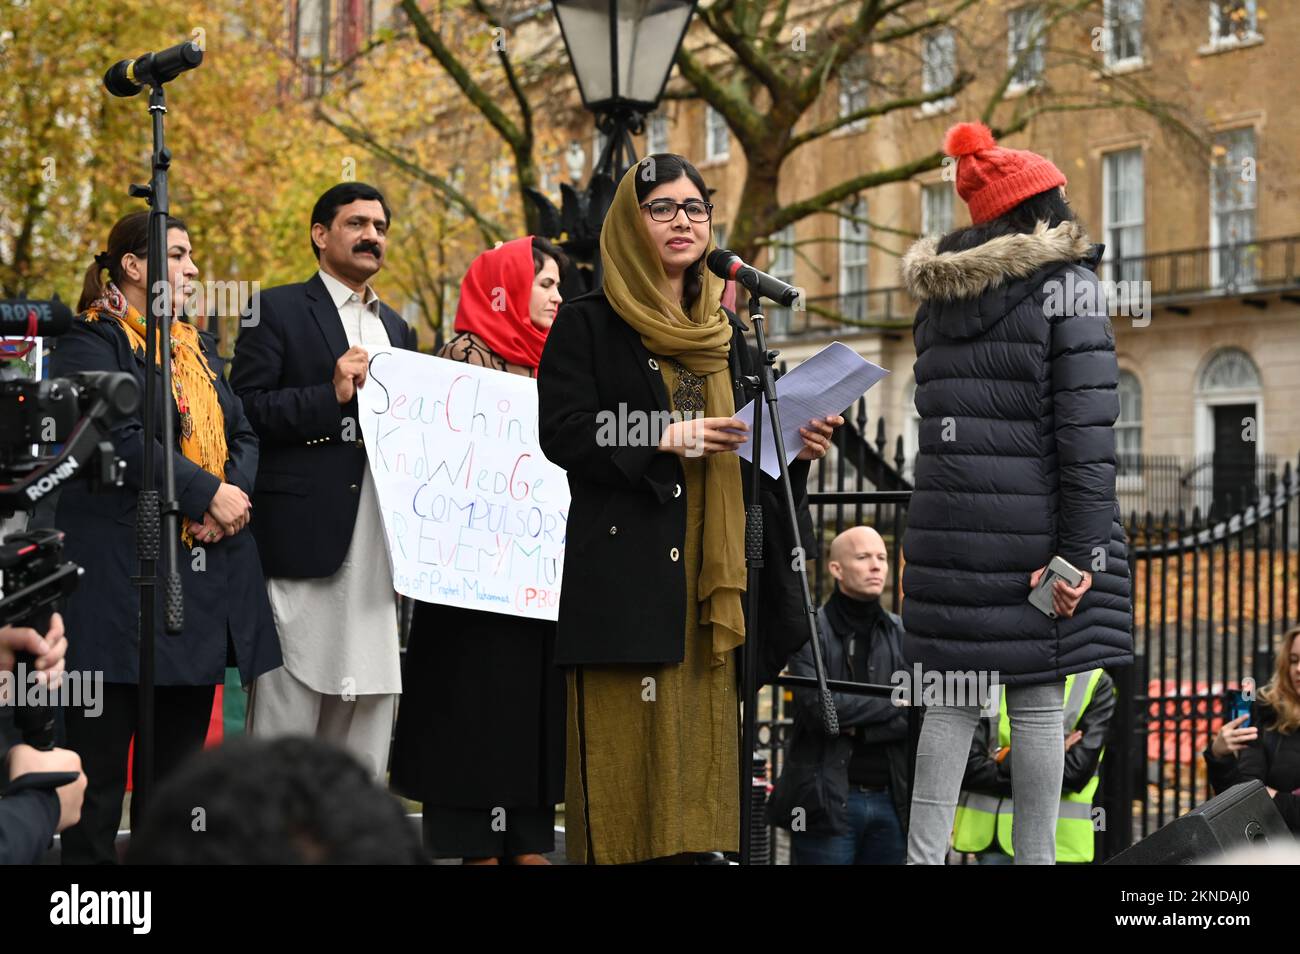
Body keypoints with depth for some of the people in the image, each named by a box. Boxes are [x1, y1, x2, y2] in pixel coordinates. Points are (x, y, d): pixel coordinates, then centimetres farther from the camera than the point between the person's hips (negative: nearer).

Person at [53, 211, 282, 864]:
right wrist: (208, 494, -17)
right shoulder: (92, 343, -5)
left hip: (207, 566, 7)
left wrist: (237, 493, -6)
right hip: (122, 569, -7)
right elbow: (122, 438, -17)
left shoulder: (198, 346, 19)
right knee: (103, 745, -2)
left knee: (182, 746, 10)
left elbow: (243, 435, 14)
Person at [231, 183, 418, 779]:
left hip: (378, 545, 6)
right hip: (304, 537, -6)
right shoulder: (278, 310, 2)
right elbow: (244, 410, -8)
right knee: (288, 711, -6)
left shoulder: (396, 328, 22)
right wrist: (331, 395, -16)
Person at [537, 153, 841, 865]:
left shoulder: (725, 334, 19)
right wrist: (665, 438, -17)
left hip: (710, 570, 5)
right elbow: (561, 434, -8)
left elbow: (747, 450, 19)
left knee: (700, 739, 3)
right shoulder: (587, 323, 2)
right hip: (625, 567, -5)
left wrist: (794, 447, -2)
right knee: (627, 742, -9)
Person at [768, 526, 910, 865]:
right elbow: (818, 707, -14)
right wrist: (894, 706, -8)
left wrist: (861, 727, -12)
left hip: (892, 800, 3)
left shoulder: (901, 634, 9)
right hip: (827, 801, -3)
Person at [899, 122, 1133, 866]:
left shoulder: (937, 295, 13)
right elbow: (1086, 428, -13)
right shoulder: (1066, 285, -6)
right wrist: (1082, 548, -14)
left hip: (948, 520, 5)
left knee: (954, 695, 9)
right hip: (1033, 523, -5)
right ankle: (1036, 854, 5)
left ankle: (925, 852, 7)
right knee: (1039, 700, 1)